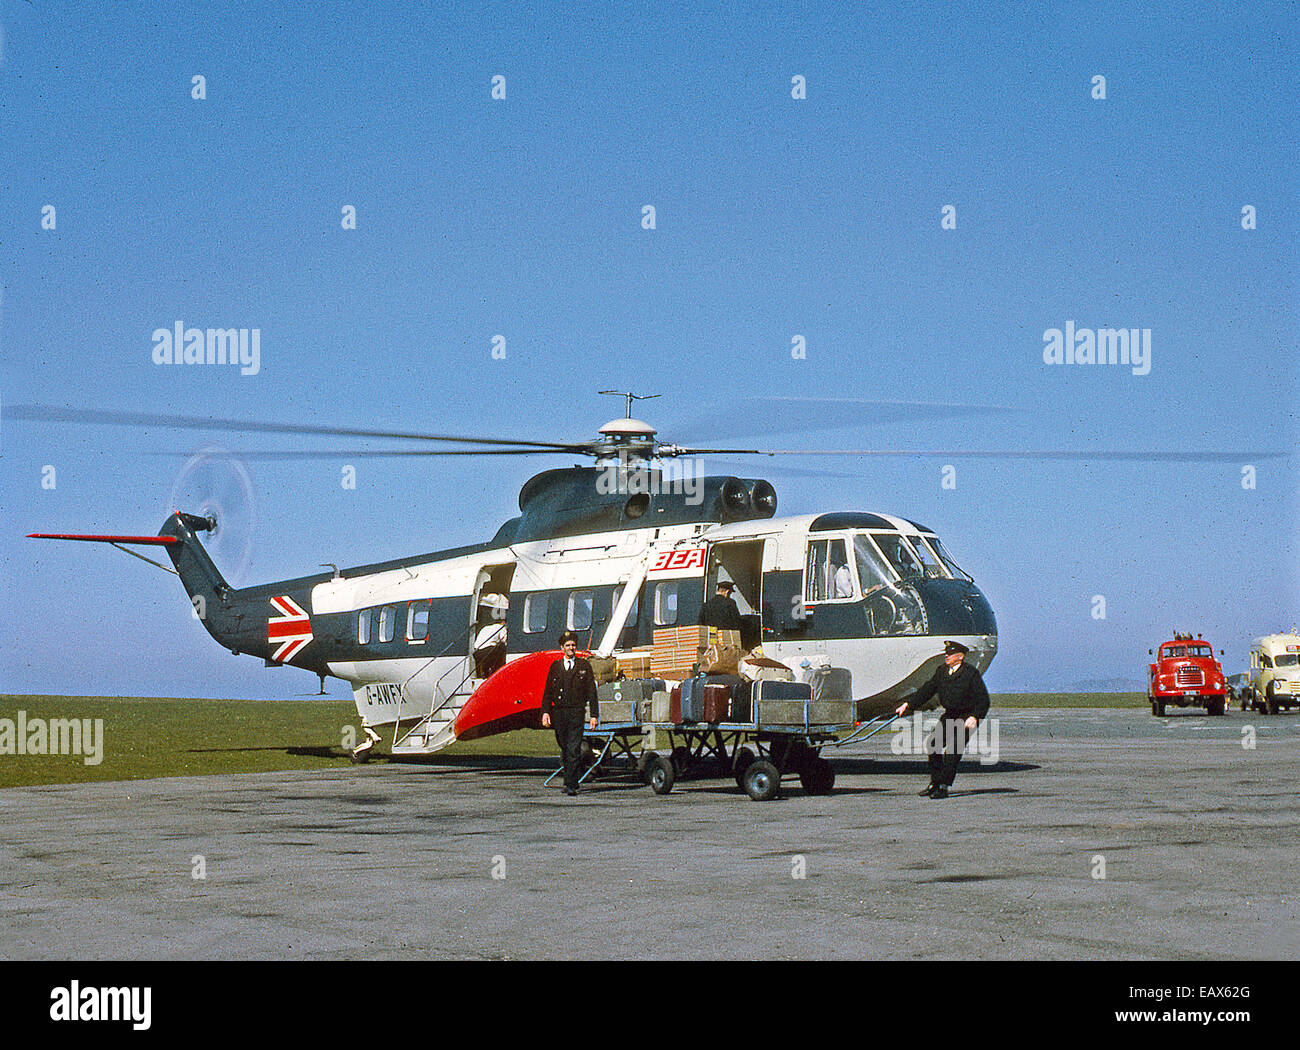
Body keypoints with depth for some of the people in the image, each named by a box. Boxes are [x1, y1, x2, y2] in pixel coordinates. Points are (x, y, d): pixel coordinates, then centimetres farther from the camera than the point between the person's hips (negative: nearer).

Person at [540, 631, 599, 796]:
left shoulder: (584, 666, 6)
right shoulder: (555, 666, 12)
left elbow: (592, 692, 5)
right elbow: (548, 691, 8)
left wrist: (594, 715, 0)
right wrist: (545, 712, -4)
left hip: (576, 713, -3)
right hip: (558, 712, 3)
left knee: (574, 751, -11)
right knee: (565, 750, 11)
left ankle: (571, 785, -13)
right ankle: (571, 780, 25)